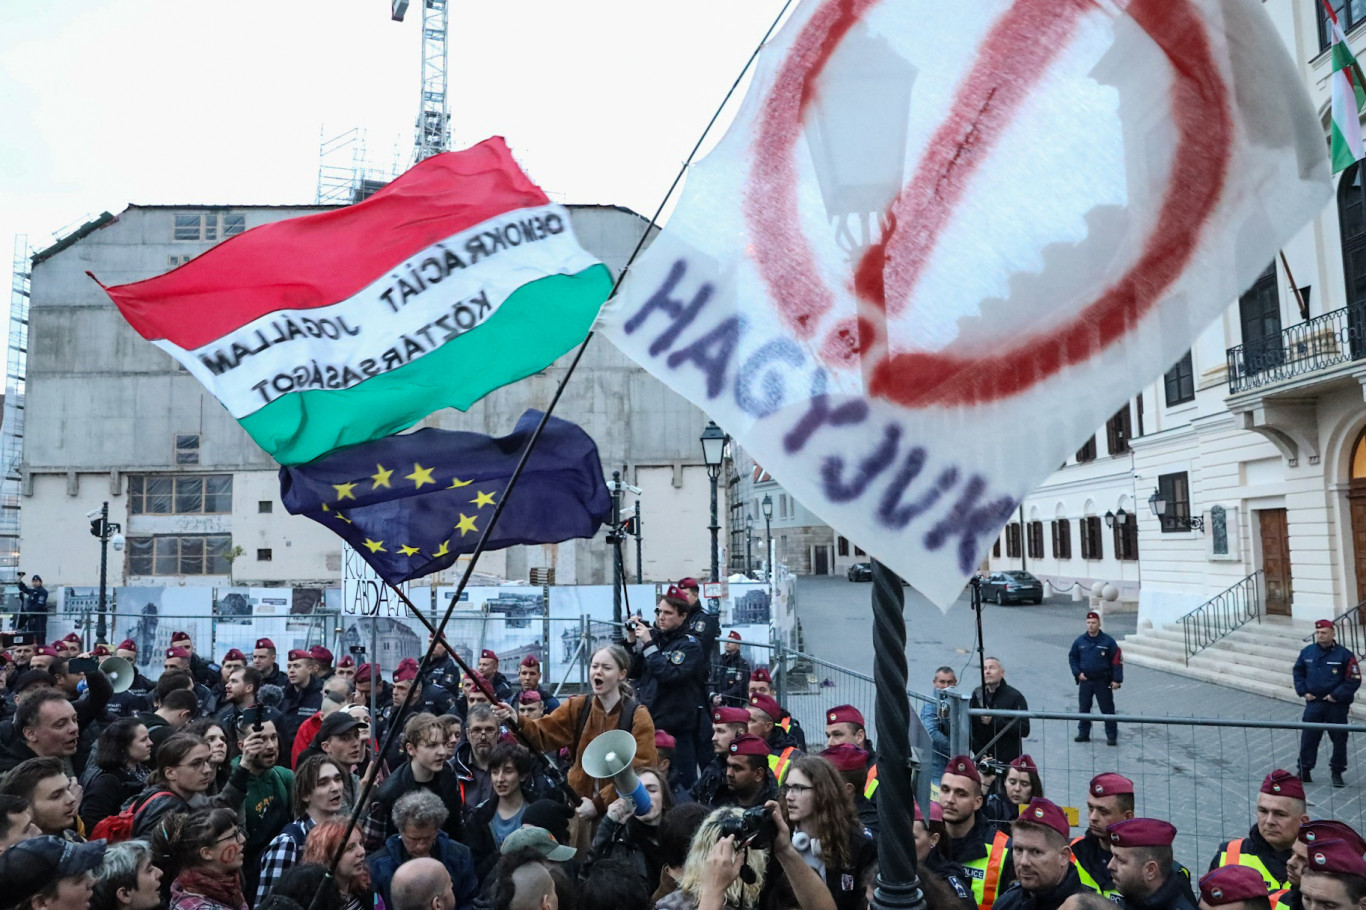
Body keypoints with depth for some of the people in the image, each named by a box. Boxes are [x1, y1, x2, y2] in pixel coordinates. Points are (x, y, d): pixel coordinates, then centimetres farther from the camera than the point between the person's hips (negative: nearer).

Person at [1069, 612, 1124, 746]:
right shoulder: (1080, 641, 1)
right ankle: (1083, 733, 21)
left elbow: (1117, 661, -5)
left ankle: (1112, 736, 9)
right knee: (1083, 708, 10)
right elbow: (1072, 657, 11)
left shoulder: (1108, 641, -7)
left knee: (1107, 709, 1)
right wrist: (1077, 673, -2)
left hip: (1103, 681, -3)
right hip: (1085, 681, 3)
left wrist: (1117, 679, -10)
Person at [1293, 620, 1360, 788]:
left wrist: (1336, 695, -13)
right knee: (1308, 738, 4)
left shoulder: (1344, 654, -9)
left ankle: (1337, 772, 21)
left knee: (1339, 739, 7)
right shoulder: (1307, 652, 2)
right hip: (1313, 703, 3)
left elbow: (1354, 679, -10)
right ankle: (1304, 770, 12)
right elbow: (1298, 672, 15)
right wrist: (1303, 691, 3)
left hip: (1337, 706, -2)